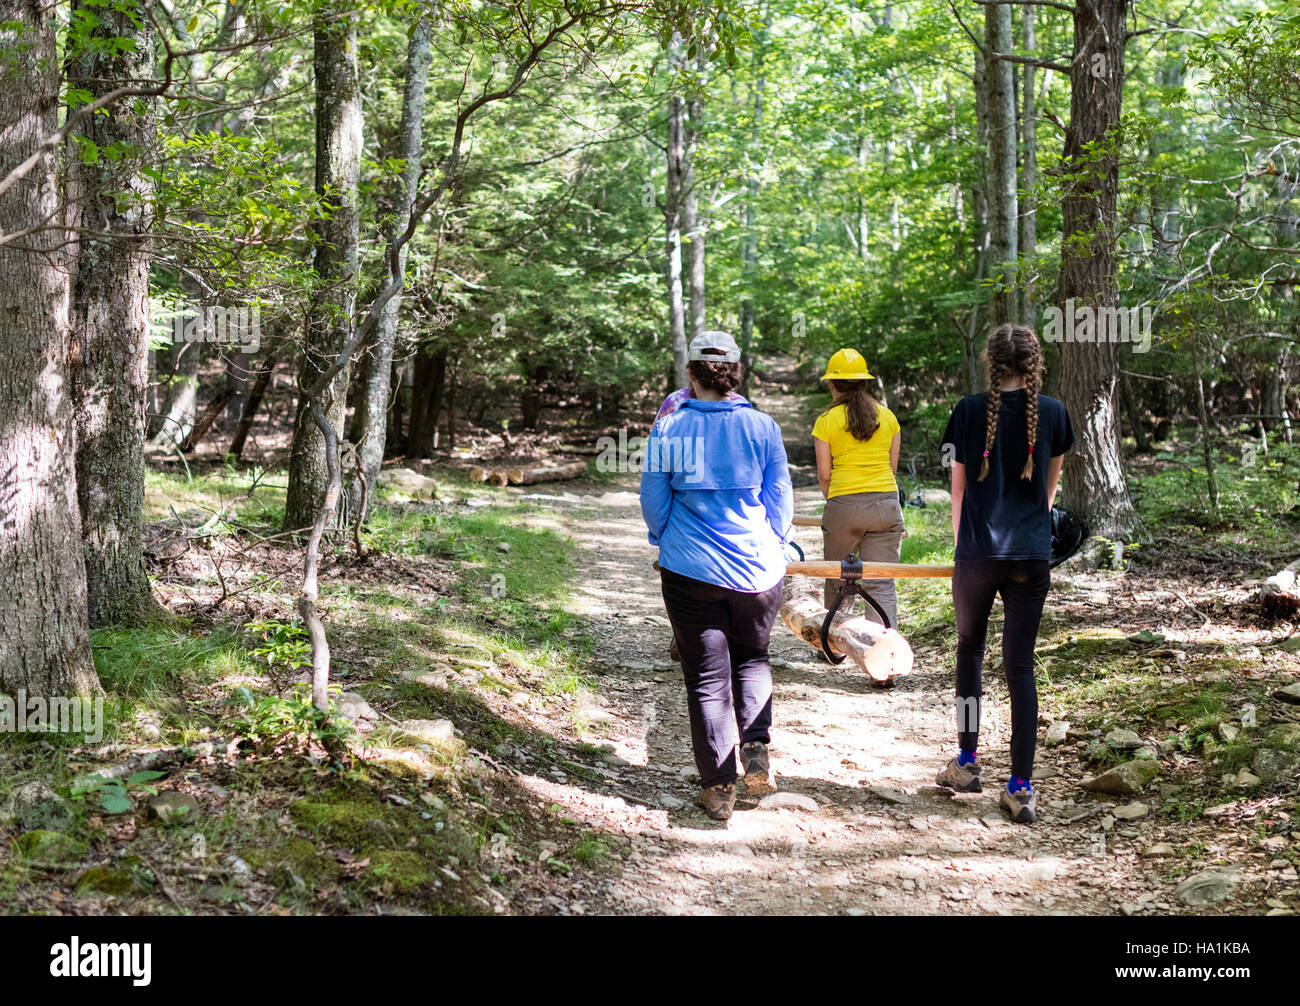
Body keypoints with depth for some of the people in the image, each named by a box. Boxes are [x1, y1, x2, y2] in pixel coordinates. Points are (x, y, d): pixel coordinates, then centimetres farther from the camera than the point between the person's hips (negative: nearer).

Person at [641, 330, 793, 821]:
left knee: (707, 677, 8)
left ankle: (718, 786, 11)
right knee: (752, 658, 24)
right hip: (757, 568, 1)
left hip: (691, 570, -1)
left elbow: (653, 500, 2)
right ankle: (757, 751, 6)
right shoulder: (762, 427, -2)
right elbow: (780, 499, 3)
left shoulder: (669, 429, -5)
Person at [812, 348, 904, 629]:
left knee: (838, 581, 14)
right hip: (887, 504, 2)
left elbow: (824, 474, 0)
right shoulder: (887, 416, 8)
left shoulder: (826, 421, -2)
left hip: (844, 505, -2)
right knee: (881, 585, 1)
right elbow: (893, 467, 12)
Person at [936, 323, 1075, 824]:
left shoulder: (970, 410, -2)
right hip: (1032, 558, 1)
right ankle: (1021, 788, 2)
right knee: (1020, 665, 4)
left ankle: (967, 763, 25)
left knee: (969, 651, 17)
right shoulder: (1053, 412, 3)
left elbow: (959, 486, 4)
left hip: (978, 555, -1)